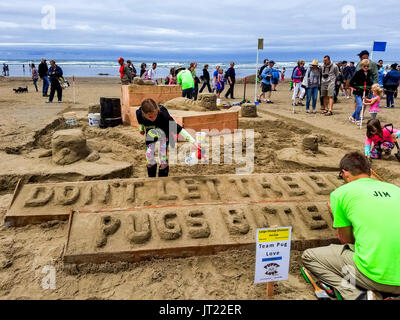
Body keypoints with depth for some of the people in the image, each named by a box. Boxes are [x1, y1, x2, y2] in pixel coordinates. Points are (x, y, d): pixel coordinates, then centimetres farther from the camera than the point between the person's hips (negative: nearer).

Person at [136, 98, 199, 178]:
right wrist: (141, 129, 16)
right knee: (149, 156, 5)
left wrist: (193, 142, -49)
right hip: (150, 134, 3)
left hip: (164, 134, -3)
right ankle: (151, 177, 26)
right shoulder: (139, 114, -32)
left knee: (163, 159, -7)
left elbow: (178, 128, -44)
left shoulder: (163, 114, -43)